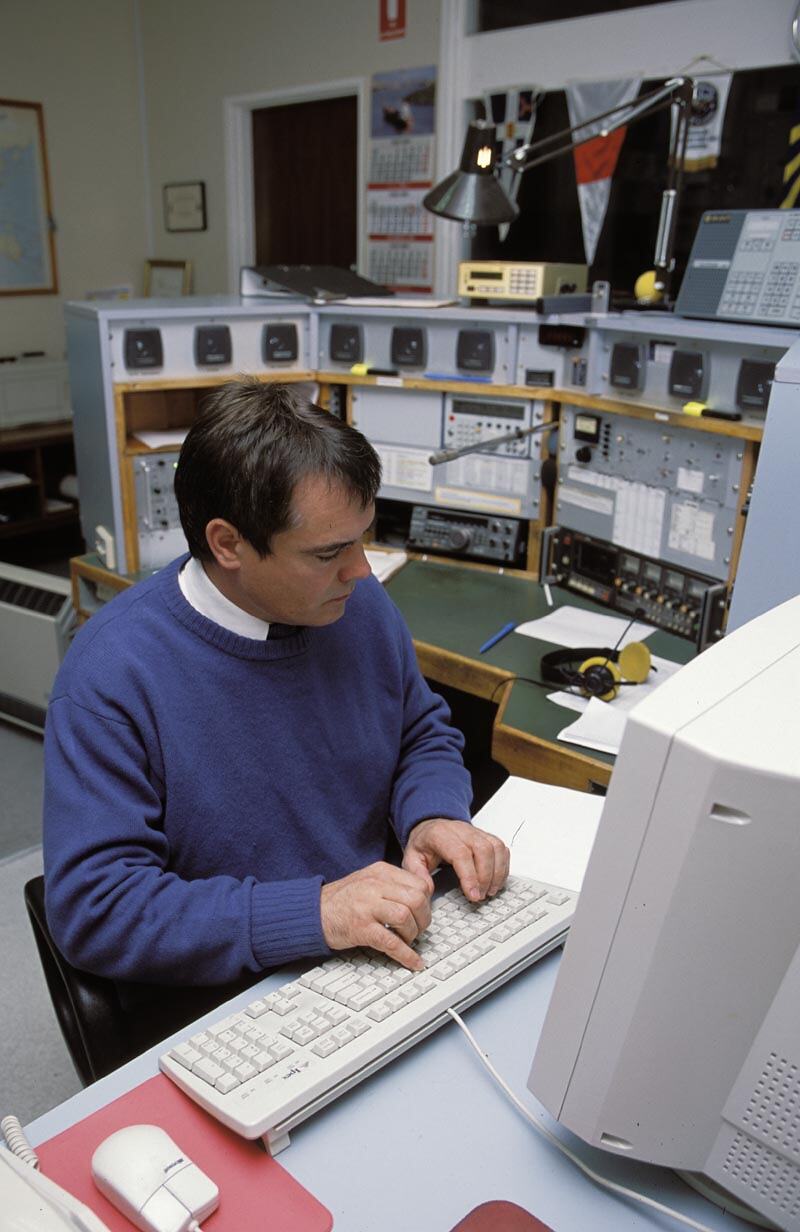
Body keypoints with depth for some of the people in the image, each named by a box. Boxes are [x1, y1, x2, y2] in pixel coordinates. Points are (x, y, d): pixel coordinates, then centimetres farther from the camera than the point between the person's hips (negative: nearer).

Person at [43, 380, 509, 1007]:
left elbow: (427, 732, 14)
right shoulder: (110, 674, -18)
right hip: (219, 1010, -5)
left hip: (379, 955, 6)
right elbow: (91, 907, -19)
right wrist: (312, 911, -27)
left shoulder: (361, 603, -2)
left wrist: (435, 814, -9)